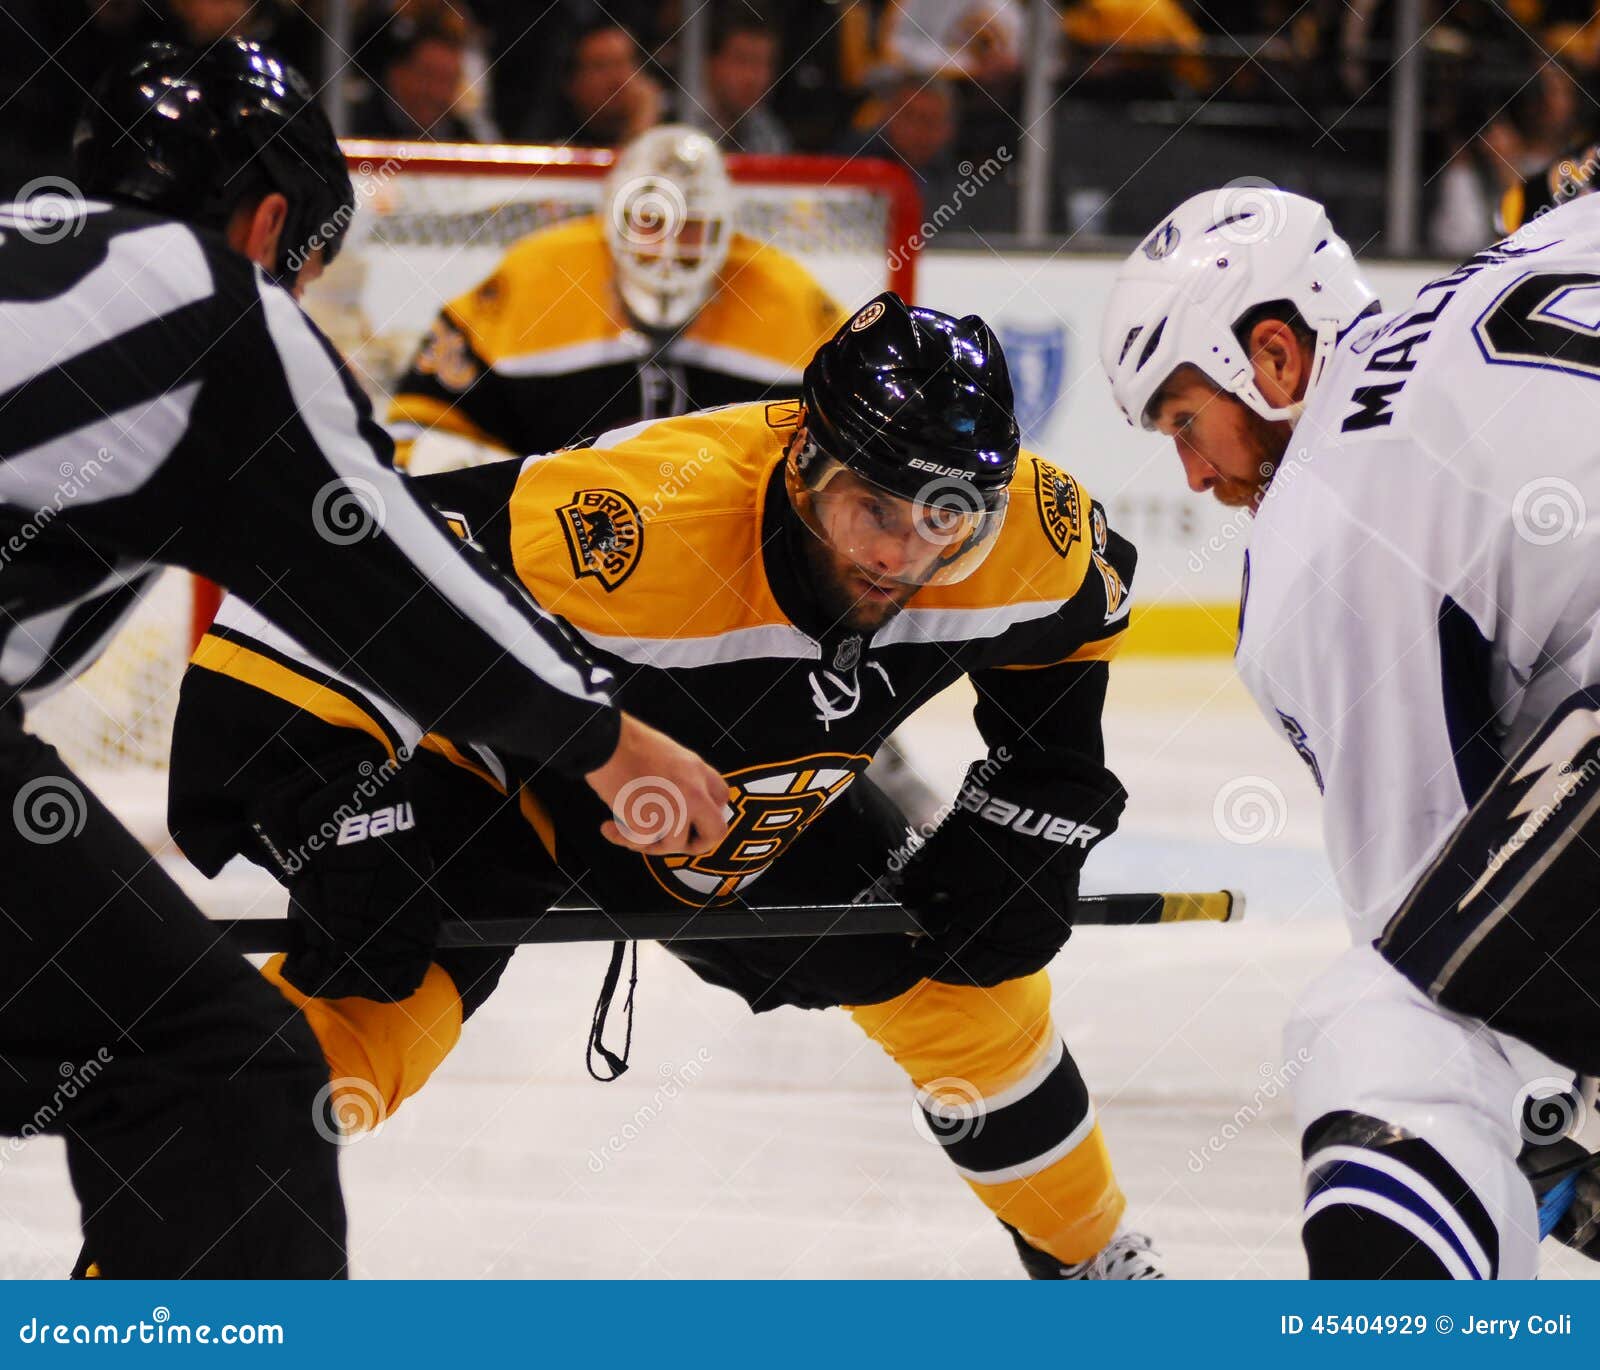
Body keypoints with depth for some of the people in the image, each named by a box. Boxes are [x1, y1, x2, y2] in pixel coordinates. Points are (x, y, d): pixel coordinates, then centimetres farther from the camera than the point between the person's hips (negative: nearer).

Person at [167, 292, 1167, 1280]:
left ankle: (1091, 1257, 32)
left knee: (971, 975, 6)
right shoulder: (633, 524, -42)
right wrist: (339, 826, -40)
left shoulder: (1036, 531, -24)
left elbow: (1066, 634, 2)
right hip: (505, 773, -5)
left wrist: (1026, 833, -4)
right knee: (370, 996, -26)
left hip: (767, 808, 6)